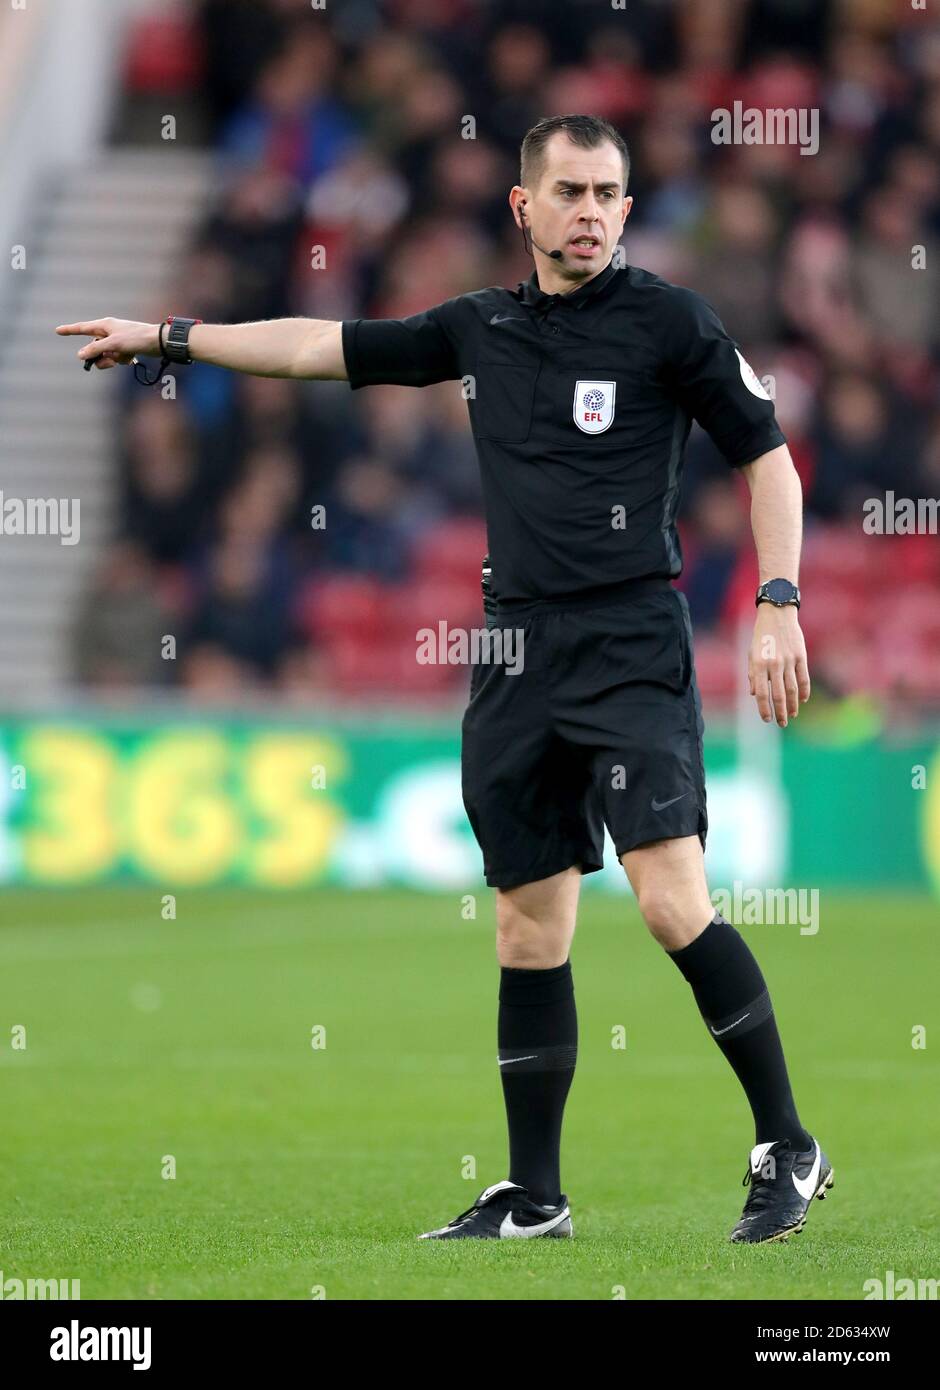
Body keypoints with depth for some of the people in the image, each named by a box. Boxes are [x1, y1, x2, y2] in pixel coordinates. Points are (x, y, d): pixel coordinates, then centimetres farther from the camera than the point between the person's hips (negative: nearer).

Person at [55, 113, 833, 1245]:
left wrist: (776, 606, -8)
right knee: (528, 931, 6)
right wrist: (168, 335, 26)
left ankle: (787, 1148, -8)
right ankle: (533, 1197, 13)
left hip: (632, 647, -5)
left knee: (672, 902, -18)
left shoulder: (666, 320, -1)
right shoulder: (478, 330, 14)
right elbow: (322, 345, 24)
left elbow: (766, 457, 2)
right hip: (516, 656, 5)